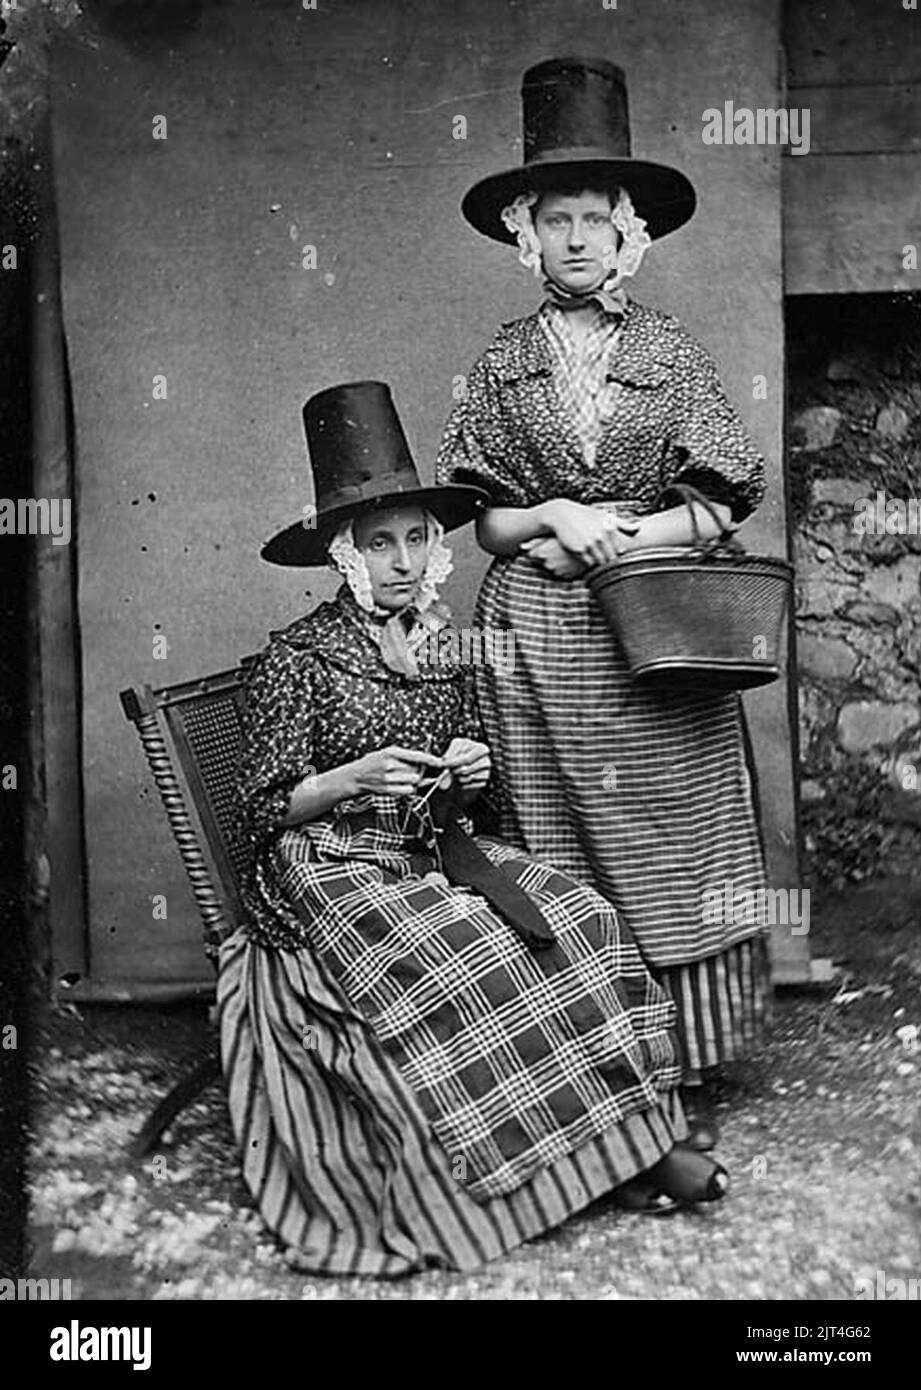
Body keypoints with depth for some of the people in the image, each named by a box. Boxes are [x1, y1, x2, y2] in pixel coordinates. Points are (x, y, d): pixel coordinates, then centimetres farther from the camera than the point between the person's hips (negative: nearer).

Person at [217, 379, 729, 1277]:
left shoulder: (443, 644, 11)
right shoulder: (297, 658, -6)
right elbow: (262, 811, -5)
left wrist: (470, 778, -2)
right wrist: (353, 779, -21)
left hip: (435, 855, 5)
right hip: (330, 876, -5)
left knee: (580, 921, -21)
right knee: (473, 964, -31)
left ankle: (633, 1131, -18)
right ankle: (607, 1143, -20)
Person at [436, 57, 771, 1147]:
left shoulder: (671, 353, 6)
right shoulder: (504, 361, 8)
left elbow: (718, 507, 4)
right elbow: (485, 518, 8)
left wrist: (616, 536, -10)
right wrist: (554, 520, -10)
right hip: (538, 638, 1)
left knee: (671, 845, 2)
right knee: (561, 858, 4)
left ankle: (687, 1074, 14)